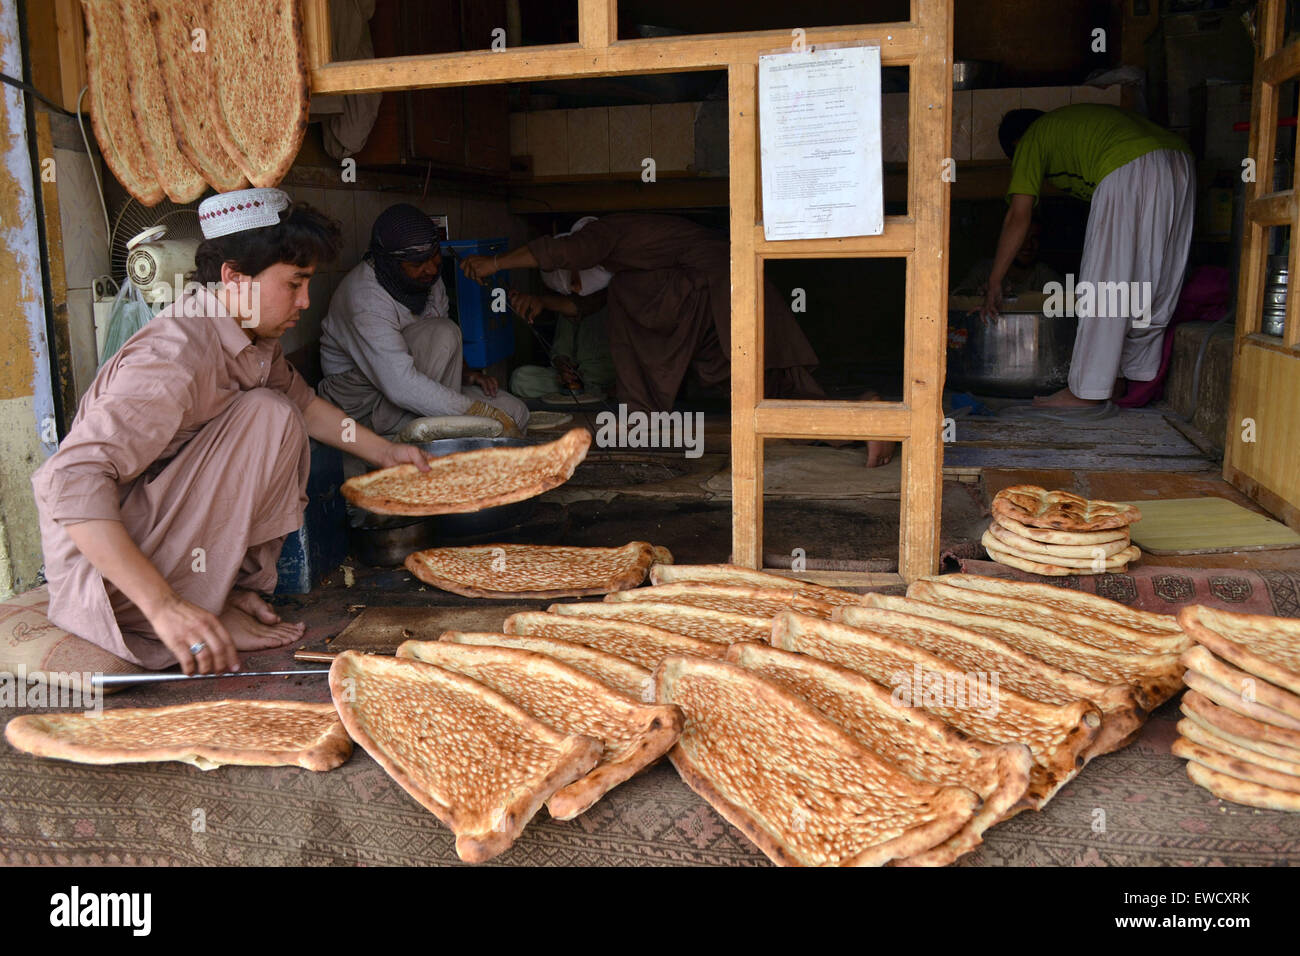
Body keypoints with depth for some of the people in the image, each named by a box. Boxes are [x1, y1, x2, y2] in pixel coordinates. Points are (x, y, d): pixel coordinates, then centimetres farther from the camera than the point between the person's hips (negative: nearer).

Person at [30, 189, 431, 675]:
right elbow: (71, 480, -36)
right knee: (264, 415, -20)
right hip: (99, 561, -9)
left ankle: (235, 583, 1)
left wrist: (384, 452, 18)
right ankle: (195, 603, -16)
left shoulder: (251, 336, 1)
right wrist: (164, 607, -41)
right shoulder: (175, 357, -28)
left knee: (280, 419, 9)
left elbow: (303, 401, 22)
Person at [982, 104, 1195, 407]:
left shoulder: (1033, 139, 16)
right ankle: (1139, 378, 25)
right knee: (1153, 285, 15)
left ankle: (1087, 390, 3)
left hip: (1129, 167, -8)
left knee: (1104, 285, -2)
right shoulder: (1074, 119, 38)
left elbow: (1018, 216, 7)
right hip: (1180, 163, 8)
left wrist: (994, 283, 10)